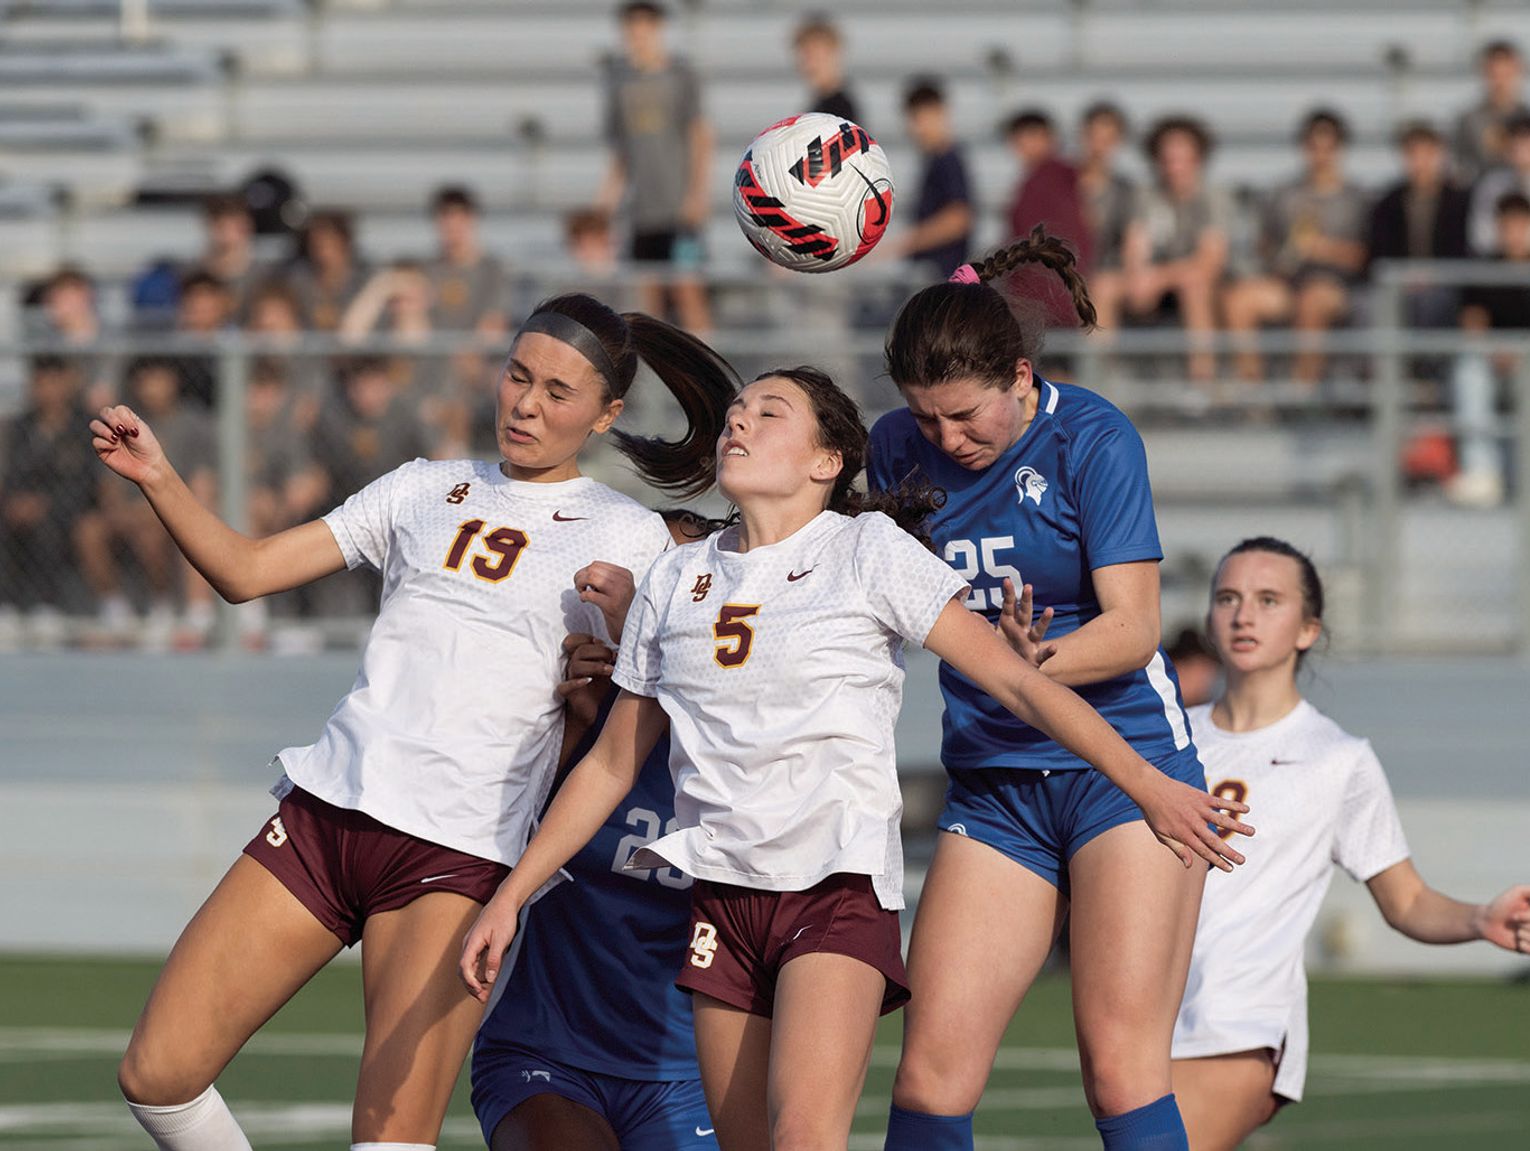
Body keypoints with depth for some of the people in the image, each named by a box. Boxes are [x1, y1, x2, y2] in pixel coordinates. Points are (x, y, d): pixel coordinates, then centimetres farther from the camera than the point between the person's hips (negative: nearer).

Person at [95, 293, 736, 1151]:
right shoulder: (427, 491, 17)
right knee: (156, 1075, -4)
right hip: (324, 812, 4)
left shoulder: (628, 537, 6)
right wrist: (159, 478, 0)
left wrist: (622, 622, -19)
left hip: (460, 851, -4)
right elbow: (245, 571, 15)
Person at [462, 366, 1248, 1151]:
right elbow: (611, 764, 21)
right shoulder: (675, 582, 14)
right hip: (722, 891, 5)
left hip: (841, 886, -5)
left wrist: (1147, 786, -6)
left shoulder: (870, 551, 1)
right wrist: (509, 898, 18)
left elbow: (1017, 680, -2)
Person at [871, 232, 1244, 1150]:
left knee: (1122, 1066, -14)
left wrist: (1027, 664, -29)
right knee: (931, 1071, -6)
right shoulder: (902, 447, 3)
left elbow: (1133, 628, -14)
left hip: (1126, 764, -4)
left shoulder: (1094, 439, -10)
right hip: (993, 786, 4)